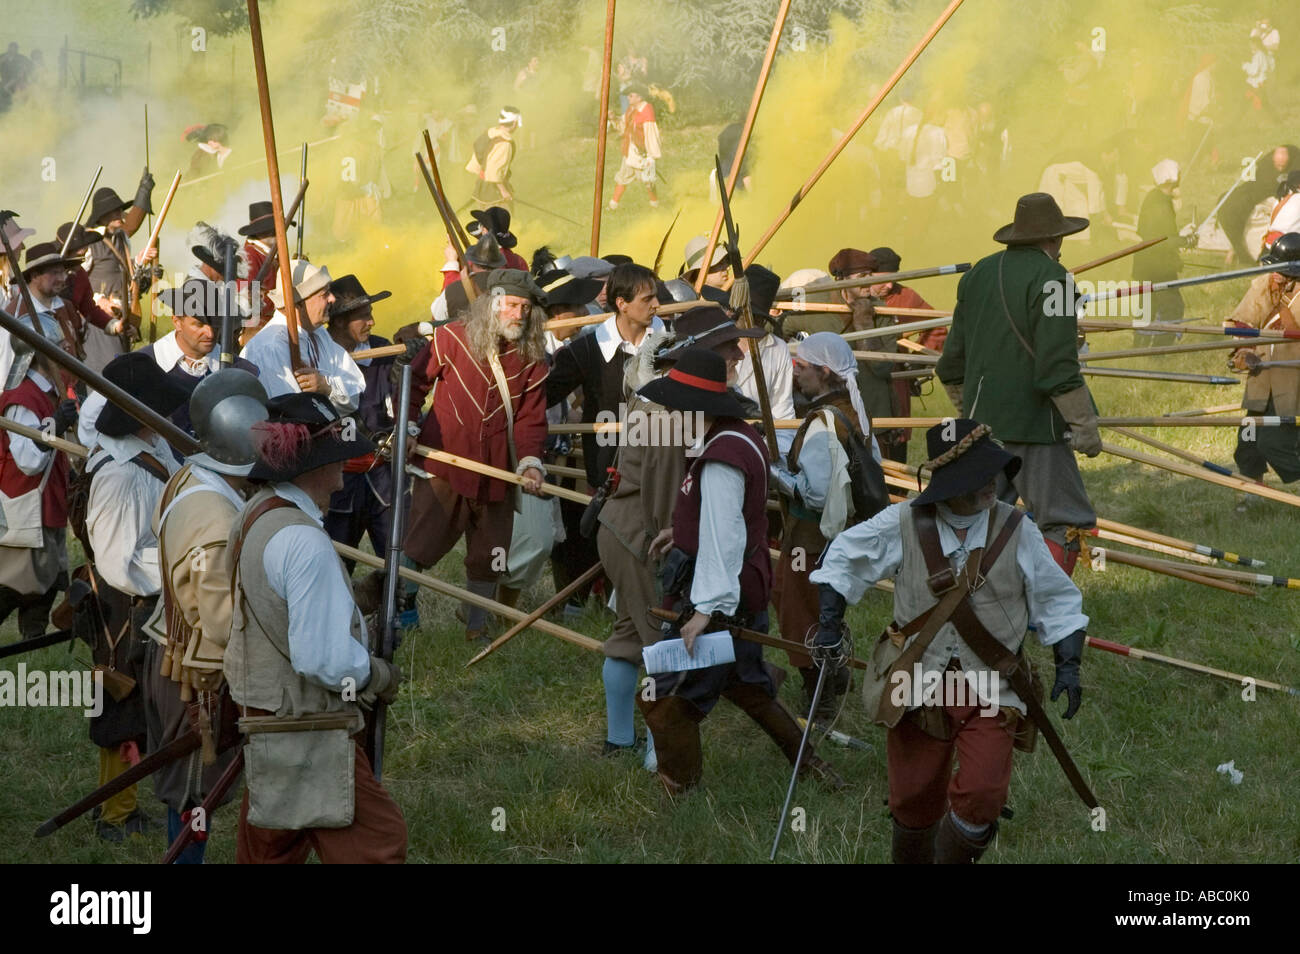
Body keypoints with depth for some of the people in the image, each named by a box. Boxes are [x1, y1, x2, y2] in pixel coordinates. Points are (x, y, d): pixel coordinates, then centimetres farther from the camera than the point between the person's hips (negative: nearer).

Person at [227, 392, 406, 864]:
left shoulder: (253, 515, 6)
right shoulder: (304, 541, -24)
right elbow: (324, 660, -25)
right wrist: (381, 675, -8)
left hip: (262, 720, 10)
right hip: (310, 736, -10)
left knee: (269, 849, 17)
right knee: (378, 841, -4)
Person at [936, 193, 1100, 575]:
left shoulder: (978, 274, 13)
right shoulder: (1050, 278, -10)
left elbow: (953, 360, 19)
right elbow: (1058, 365, -18)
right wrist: (1084, 425, -13)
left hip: (981, 422, 8)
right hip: (1031, 425, -8)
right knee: (1066, 523, -4)